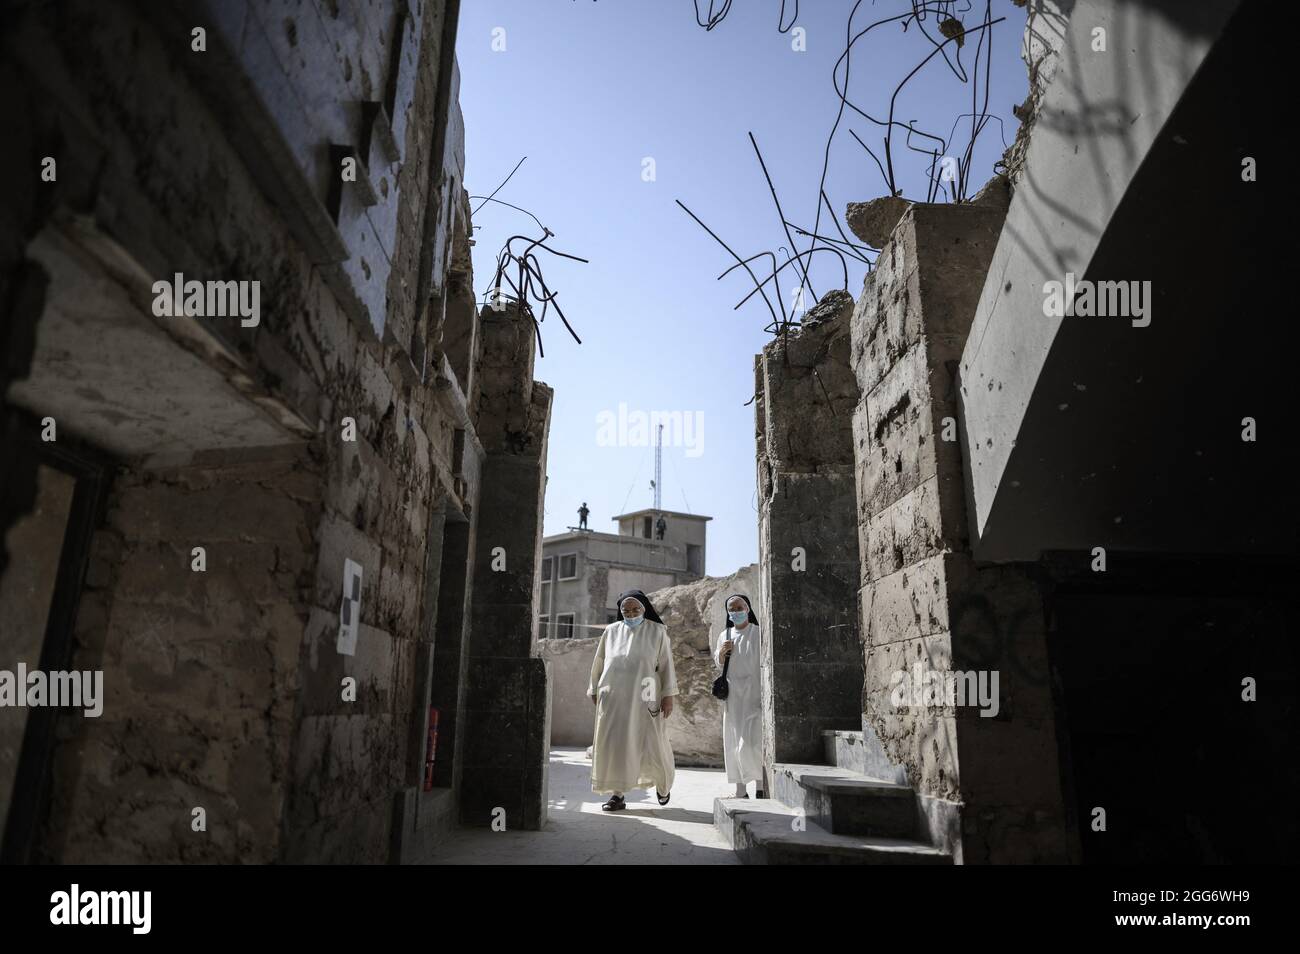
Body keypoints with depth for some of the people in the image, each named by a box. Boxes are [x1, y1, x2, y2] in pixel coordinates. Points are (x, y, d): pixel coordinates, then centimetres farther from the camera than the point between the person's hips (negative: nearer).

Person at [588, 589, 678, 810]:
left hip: (644, 698, -2)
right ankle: (617, 794, 7)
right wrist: (594, 691, 16)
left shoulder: (657, 632, 1)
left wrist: (668, 695, -6)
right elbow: (599, 663, 14)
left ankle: (663, 782, 31)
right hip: (613, 698, 2)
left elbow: (666, 664, 0)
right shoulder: (611, 631, 6)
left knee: (651, 744, 4)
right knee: (614, 744, -2)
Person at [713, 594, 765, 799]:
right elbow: (718, 664, 18)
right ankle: (741, 791, 12)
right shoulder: (724, 635, 9)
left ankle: (761, 784, 5)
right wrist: (721, 653, -5)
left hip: (753, 695, -5)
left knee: (751, 742, -13)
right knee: (734, 742, 5)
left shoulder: (759, 634, -4)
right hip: (733, 696, 5)